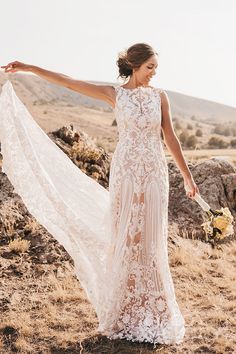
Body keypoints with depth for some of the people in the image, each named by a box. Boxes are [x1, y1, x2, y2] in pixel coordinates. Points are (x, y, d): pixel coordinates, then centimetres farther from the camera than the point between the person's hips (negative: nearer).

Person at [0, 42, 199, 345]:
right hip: (126, 173, -2)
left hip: (154, 174, 2)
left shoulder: (159, 96, 6)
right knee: (125, 238, 3)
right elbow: (69, 82, -2)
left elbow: (170, 138, 8)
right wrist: (28, 68, -6)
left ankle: (152, 311, 19)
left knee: (151, 240, 6)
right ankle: (124, 311, 18)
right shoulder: (115, 94, 1)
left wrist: (187, 176, 9)